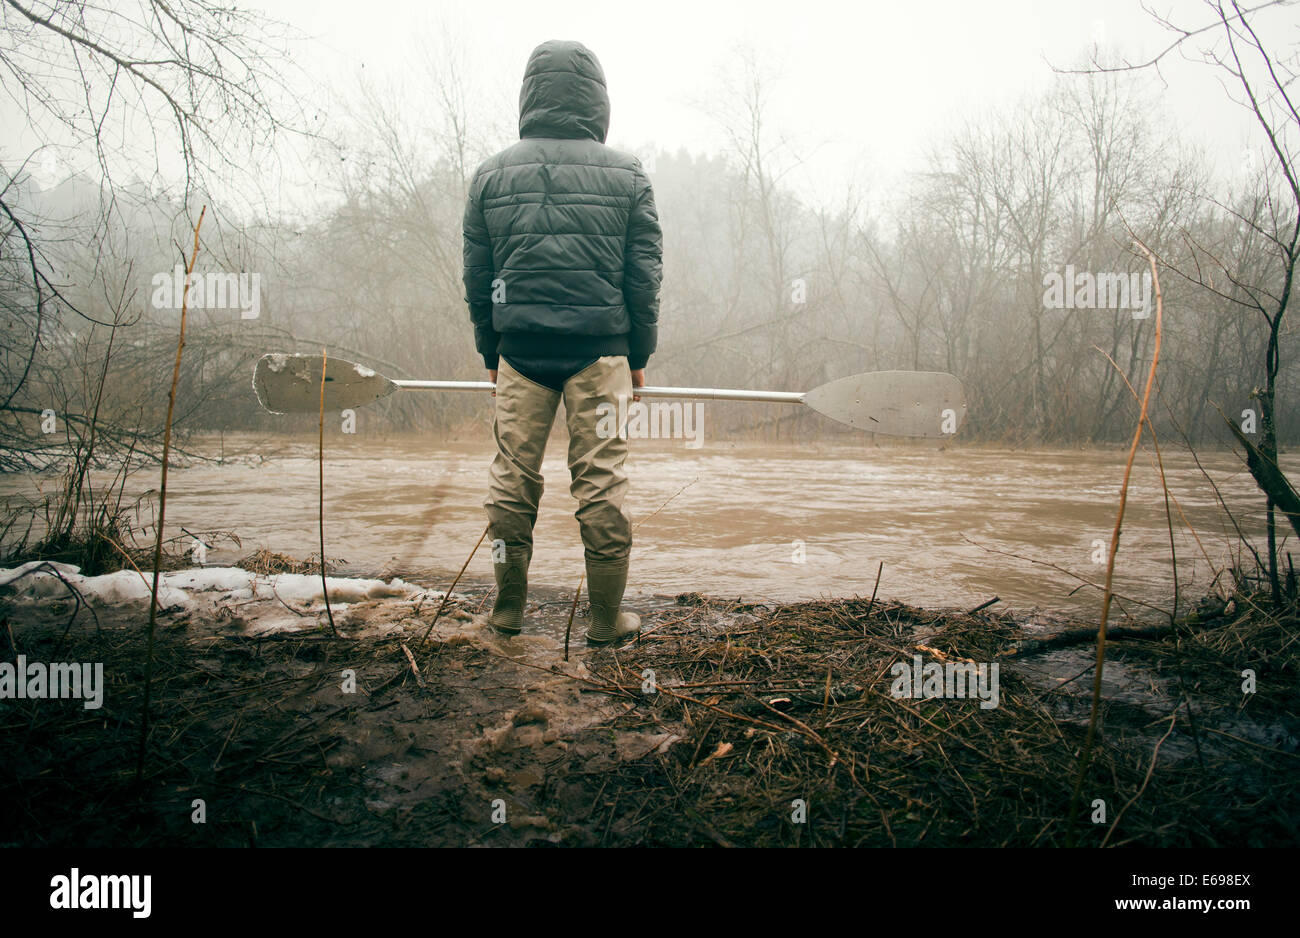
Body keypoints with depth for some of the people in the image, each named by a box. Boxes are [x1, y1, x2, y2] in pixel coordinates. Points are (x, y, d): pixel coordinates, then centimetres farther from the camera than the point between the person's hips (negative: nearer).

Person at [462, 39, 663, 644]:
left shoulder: (492, 175, 6)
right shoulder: (627, 174, 2)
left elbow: (476, 277, 8)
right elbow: (644, 276, 2)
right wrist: (640, 356, 10)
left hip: (520, 347, 2)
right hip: (600, 348, -1)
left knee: (511, 478, 9)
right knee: (601, 481, 2)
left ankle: (508, 609, 18)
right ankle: (606, 618, 9)